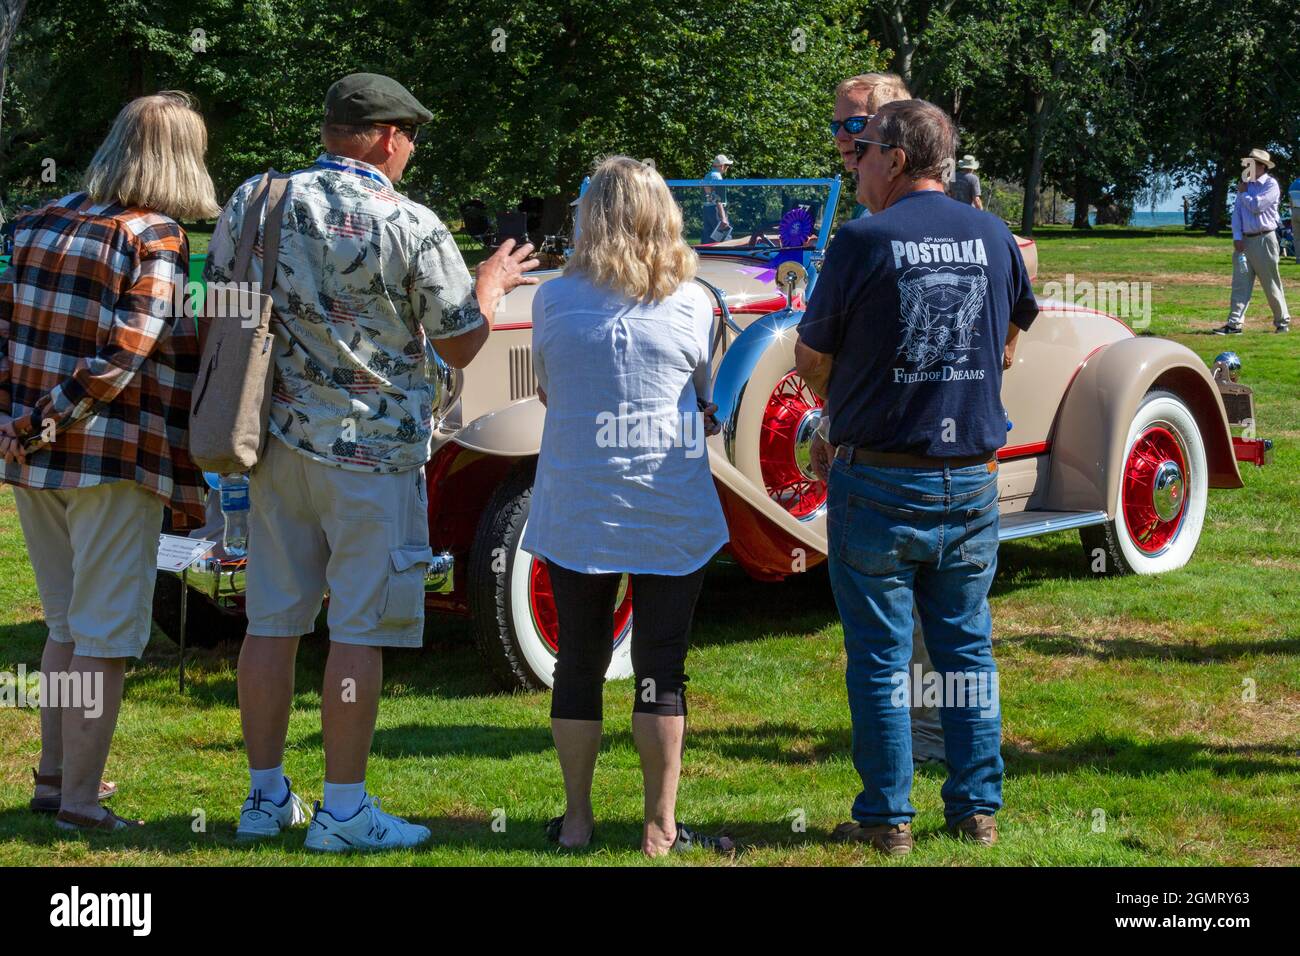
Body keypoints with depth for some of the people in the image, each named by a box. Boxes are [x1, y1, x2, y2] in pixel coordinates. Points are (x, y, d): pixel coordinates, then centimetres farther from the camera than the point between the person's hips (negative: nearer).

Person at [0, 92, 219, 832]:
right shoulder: (157, 238, -11)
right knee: (105, 637, 2)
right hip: (113, 464, -7)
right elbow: (129, 354, -19)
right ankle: (79, 799, 5)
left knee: (68, 625, 21)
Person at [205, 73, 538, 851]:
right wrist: (494, 284, 16)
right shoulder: (411, 227, -11)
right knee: (360, 630, 1)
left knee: (274, 621, 11)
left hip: (279, 440, 5)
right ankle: (344, 810, 4)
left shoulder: (253, 203, 3)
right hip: (373, 450, -5)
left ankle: (267, 795, 19)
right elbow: (462, 345, -1)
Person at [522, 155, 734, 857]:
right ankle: (660, 830, 10)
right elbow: (710, 404, 5)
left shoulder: (554, 299, -3)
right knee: (661, 670, 6)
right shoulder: (692, 301, -4)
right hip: (673, 512, -1)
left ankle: (576, 822, 18)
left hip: (576, 513, 1)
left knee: (579, 663, 12)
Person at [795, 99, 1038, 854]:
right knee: (968, 648, 14)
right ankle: (978, 808, 18)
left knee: (880, 656, 6)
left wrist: (840, 421, 17)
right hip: (972, 480, 4)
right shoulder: (996, 238, 3)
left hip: (878, 482, -4)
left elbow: (812, 359, -1)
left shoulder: (863, 242, -11)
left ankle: (887, 817, 11)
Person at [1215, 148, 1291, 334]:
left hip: (1264, 240, -6)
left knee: (1271, 284, 1)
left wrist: (1243, 193, 0)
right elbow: (1237, 212, 10)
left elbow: (1256, 206, -17)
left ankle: (1282, 322, 12)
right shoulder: (1246, 184, 15)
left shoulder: (1271, 185, -5)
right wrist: (1237, 237, -1)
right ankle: (1235, 324, -2)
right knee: (1240, 284, 0)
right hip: (1244, 240, 6)